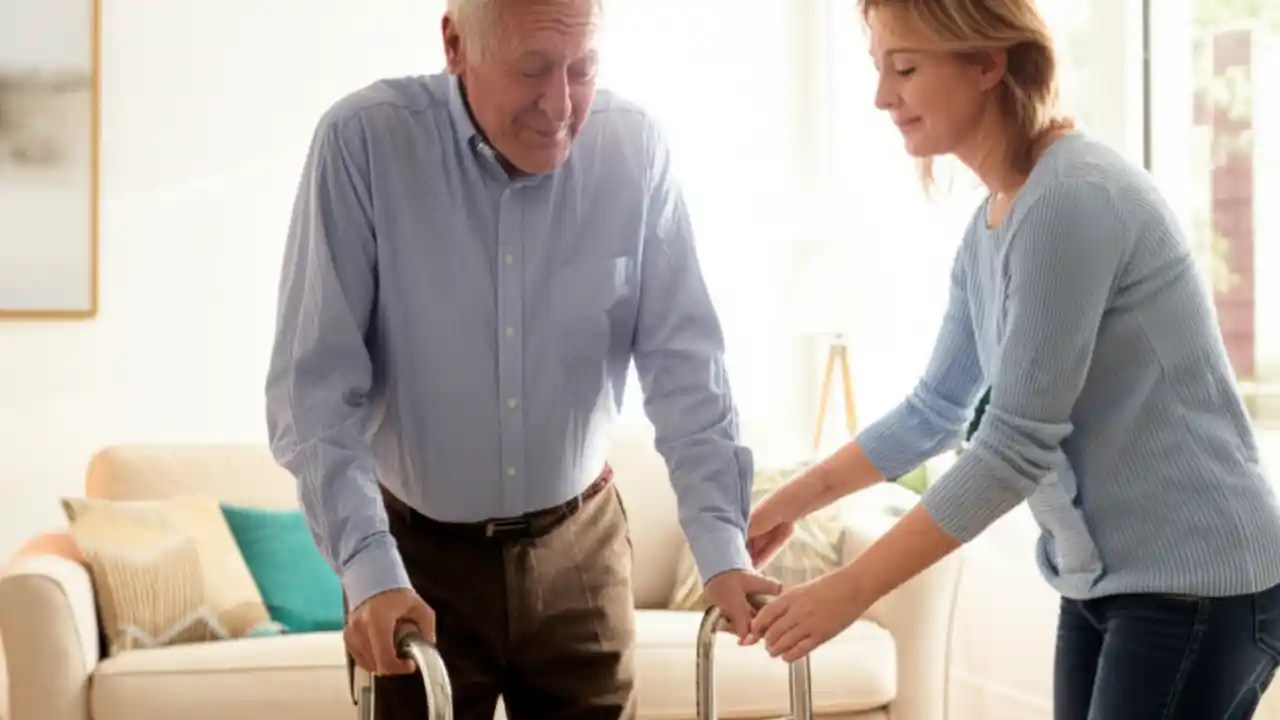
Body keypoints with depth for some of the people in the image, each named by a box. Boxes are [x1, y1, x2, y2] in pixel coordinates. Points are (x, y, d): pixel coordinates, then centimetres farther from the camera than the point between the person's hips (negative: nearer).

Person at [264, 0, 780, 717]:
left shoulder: (634, 150, -9)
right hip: (418, 552, -2)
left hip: (577, 547, 2)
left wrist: (723, 548, -16)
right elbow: (315, 385, -16)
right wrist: (369, 567, -25)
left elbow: (684, 367, -7)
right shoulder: (363, 142, -16)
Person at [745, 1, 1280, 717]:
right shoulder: (991, 223, 6)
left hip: (1197, 581, -8)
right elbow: (936, 409, 17)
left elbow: (1017, 446, -21)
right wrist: (792, 502, 14)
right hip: (1103, 577, 8)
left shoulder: (1073, 199, -21)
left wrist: (851, 589, -17)